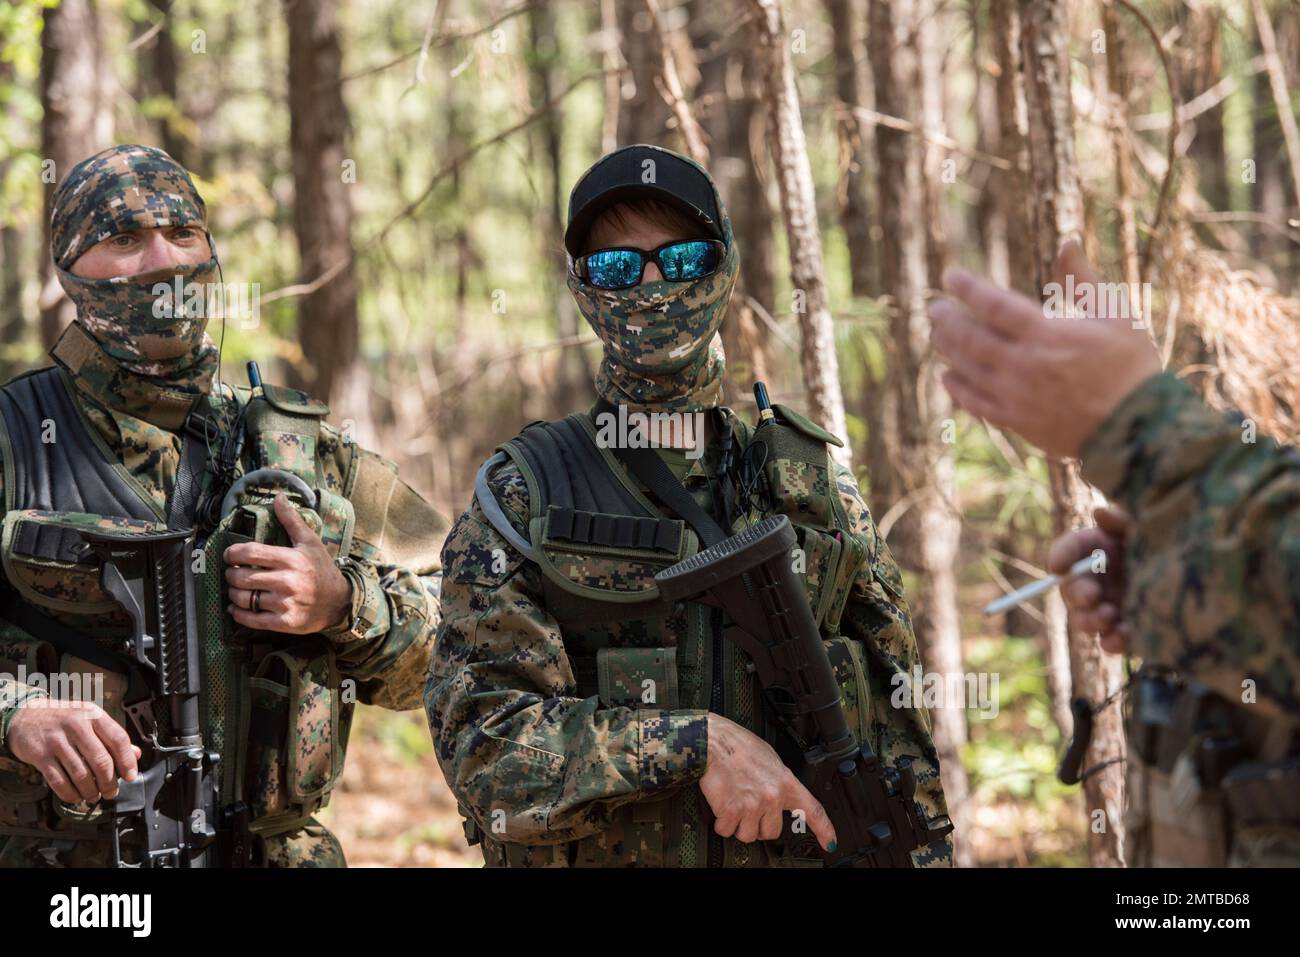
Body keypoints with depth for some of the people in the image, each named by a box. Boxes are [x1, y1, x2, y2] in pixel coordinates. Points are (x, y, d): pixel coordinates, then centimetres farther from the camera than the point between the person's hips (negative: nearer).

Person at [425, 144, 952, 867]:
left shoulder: (816, 488, 3)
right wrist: (698, 743, -24)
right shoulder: (520, 498, -4)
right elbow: (480, 742, -15)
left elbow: (900, 733, 6)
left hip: (807, 848, 3)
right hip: (593, 856, -2)